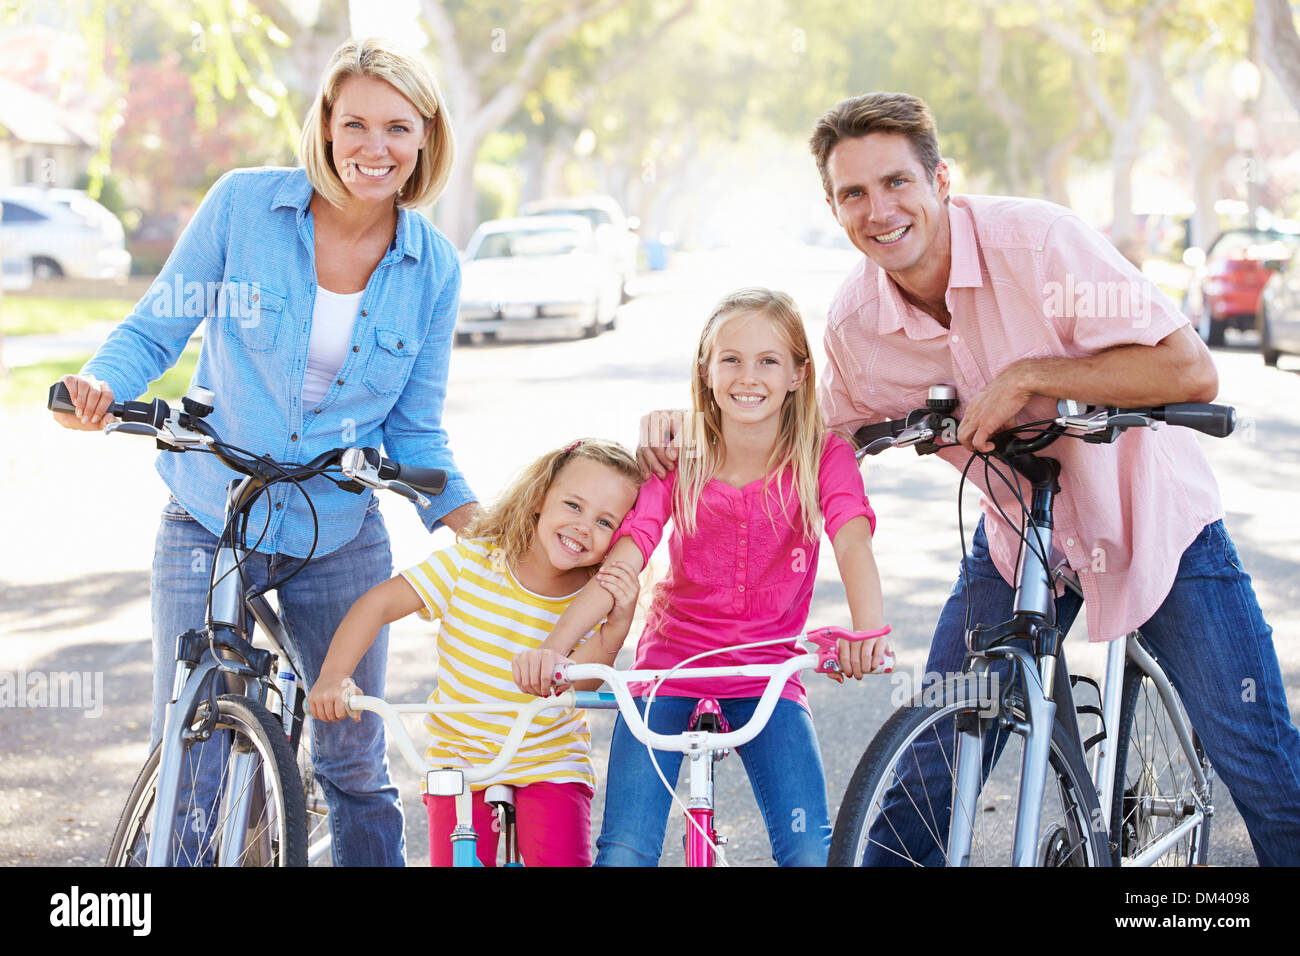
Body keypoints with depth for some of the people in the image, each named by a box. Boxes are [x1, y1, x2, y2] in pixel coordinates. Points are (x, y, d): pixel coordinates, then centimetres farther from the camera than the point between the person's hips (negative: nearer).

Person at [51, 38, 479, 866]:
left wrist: (467, 517, -13)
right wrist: (104, 382, -23)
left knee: (355, 764, 9)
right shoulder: (243, 205, -9)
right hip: (209, 527, -1)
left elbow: (414, 431, 3)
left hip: (341, 541, 2)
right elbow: (156, 330, -2)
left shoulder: (433, 268, -3)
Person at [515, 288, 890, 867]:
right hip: (668, 670, 0)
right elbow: (618, 568, -13)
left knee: (810, 851, -16)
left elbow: (853, 543, -23)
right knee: (624, 851, -13)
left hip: (766, 680, 0)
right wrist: (553, 647, -30)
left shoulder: (824, 460, -5)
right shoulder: (677, 469, -4)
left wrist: (868, 630, -44)